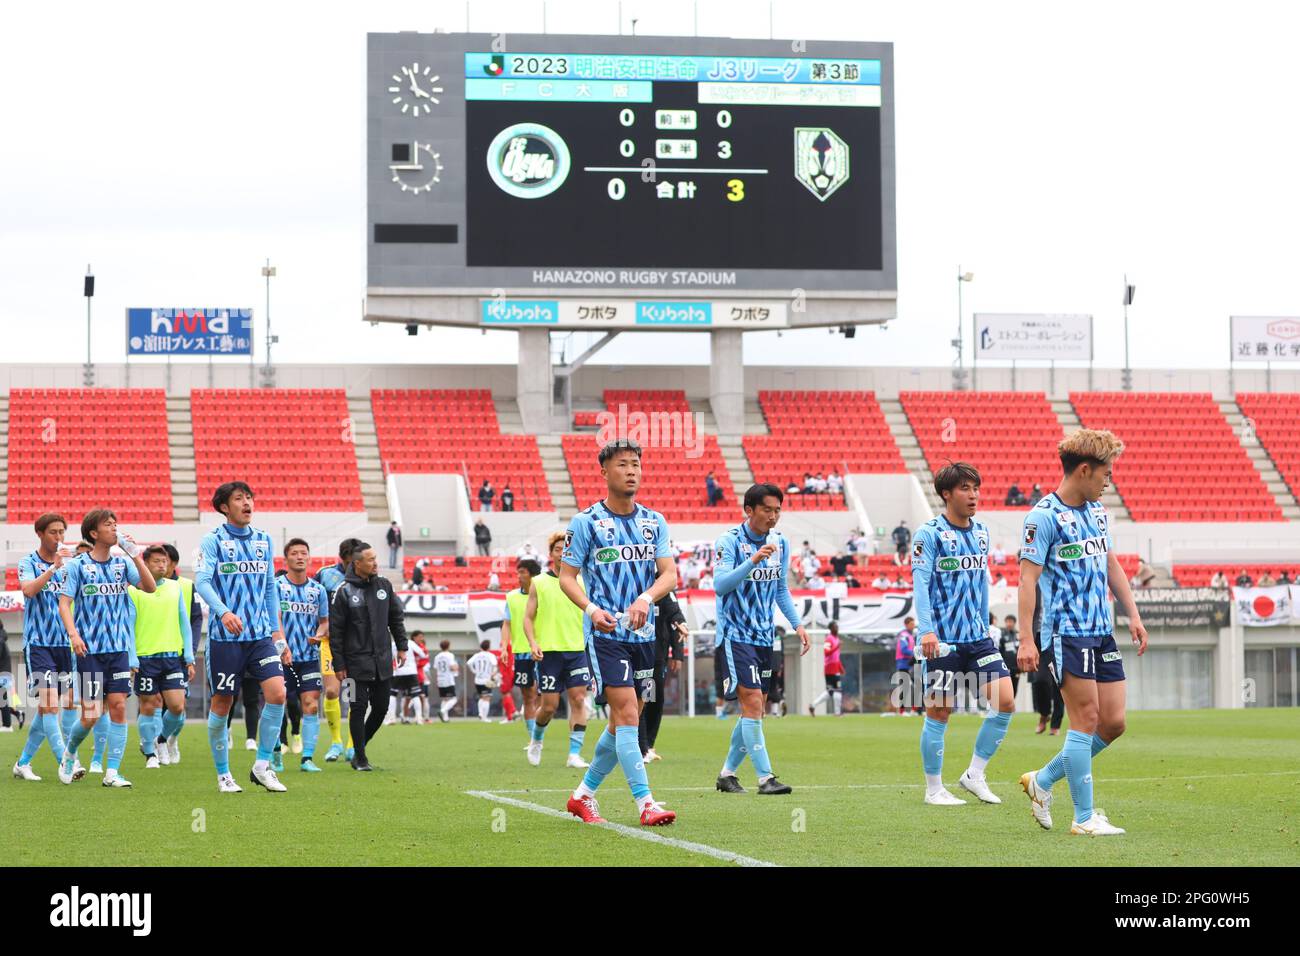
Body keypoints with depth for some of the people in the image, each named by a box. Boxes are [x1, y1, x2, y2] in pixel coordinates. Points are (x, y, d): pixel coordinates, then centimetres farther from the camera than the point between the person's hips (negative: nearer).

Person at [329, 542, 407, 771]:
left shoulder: (384, 585, 6)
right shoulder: (344, 592, -8)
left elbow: (397, 617, 16)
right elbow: (335, 631, -6)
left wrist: (402, 647, 10)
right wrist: (338, 665, -8)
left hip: (383, 661, 5)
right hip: (356, 662, -5)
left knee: (381, 707, 6)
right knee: (359, 708, -4)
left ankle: (360, 747, 26)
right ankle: (360, 758, 4)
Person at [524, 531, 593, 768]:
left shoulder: (580, 582, 10)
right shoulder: (539, 583, 4)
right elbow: (528, 617, 3)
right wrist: (533, 643, -11)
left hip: (577, 650, 2)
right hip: (549, 651, -2)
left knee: (578, 700, -9)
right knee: (549, 706, -1)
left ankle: (574, 754, -7)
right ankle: (536, 740, 29)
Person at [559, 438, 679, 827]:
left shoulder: (654, 522, 9)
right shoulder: (585, 522, -4)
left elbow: (669, 573, 1)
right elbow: (566, 576, -2)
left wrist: (646, 598, -20)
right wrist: (591, 609, -19)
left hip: (643, 634, 5)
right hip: (605, 634, -5)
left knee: (622, 726, 10)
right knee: (627, 715, -16)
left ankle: (583, 795, 25)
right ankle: (645, 803, -18)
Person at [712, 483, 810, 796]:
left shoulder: (780, 542, 8)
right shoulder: (730, 541, -12)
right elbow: (720, 585, -23)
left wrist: (797, 624, 10)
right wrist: (752, 561, -34)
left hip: (765, 637, 7)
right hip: (736, 635, -7)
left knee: (756, 710, 8)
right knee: (752, 703, -15)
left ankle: (727, 773, 20)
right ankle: (765, 778, -15)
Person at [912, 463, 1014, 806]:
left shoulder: (981, 532, 12)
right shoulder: (930, 534, -8)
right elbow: (920, 584, -13)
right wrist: (927, 630, -22)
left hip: (977, 637, 6)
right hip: (944, 640, -6)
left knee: (1005, 703, -4)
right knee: (939, 713, 0)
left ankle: (974, 775, 9)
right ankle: (934, 789, 13)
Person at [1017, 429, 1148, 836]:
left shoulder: (1097, 510, 13)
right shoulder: (1044, 516, -12)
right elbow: (1028, 578, -14)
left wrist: (1133, 614, 17)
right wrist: (1026, 641, -18)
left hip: (1102, 633, 8)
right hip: (1066, 632, -8)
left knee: (1113, 722, 5)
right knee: (1086, 720, -7)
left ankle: (1042, 781, 21)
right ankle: (1084, 818, 1)